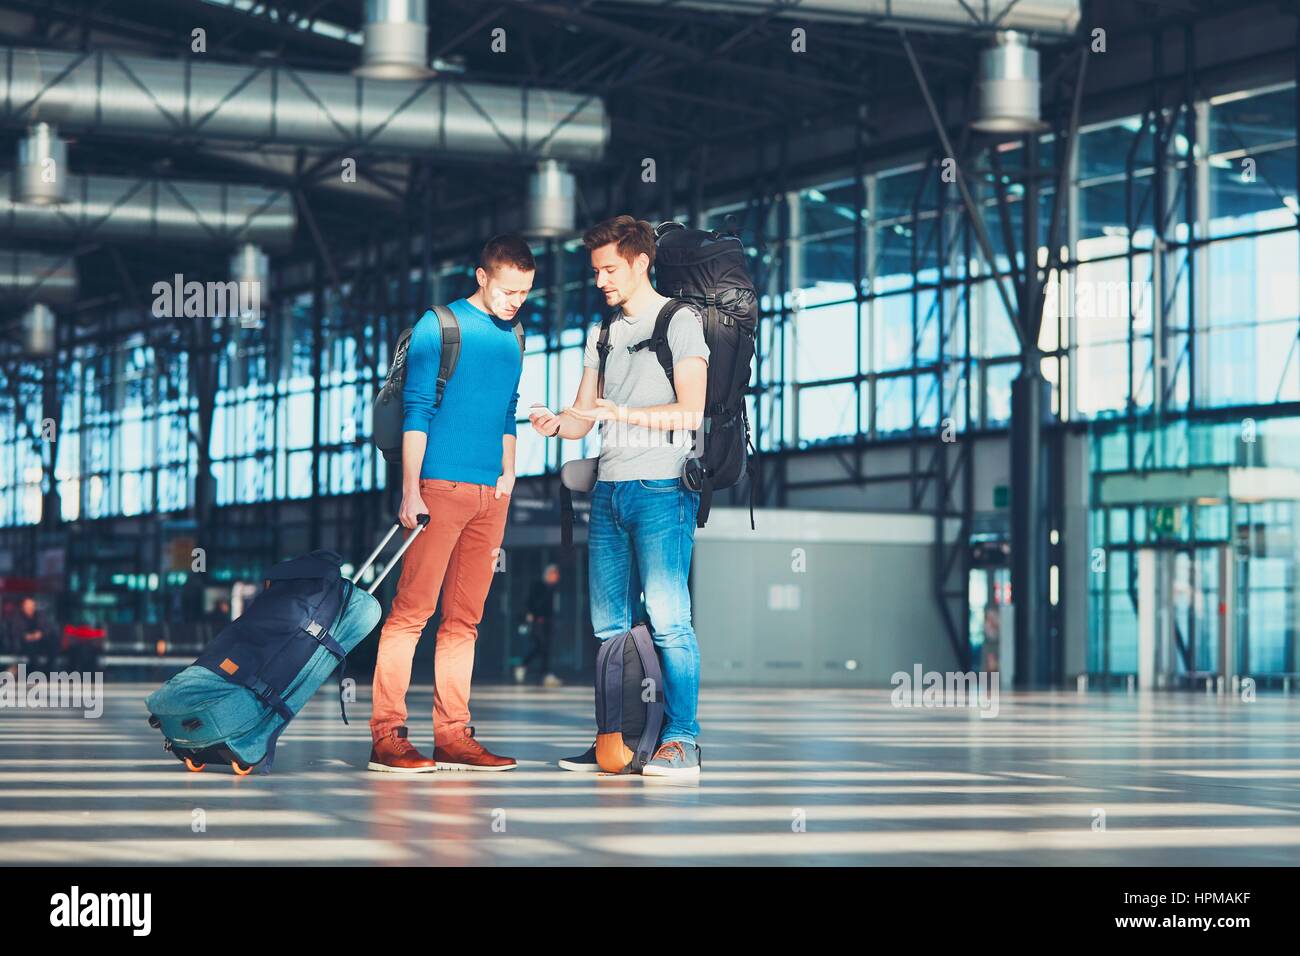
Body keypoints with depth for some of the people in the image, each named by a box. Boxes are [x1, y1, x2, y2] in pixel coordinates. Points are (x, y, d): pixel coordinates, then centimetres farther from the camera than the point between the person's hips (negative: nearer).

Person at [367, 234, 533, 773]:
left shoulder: (512, 339, 17)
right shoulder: (439, 327, -2)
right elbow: (415, 410, -5)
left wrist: (508, 476, 13)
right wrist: (410, 491, -11)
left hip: (490, 493, 7)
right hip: (441, 486, -7)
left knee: (464, 619, 7)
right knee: (411, 611, -9)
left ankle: (452, 736, 9)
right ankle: (387, 734, -9)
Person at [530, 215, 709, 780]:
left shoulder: (680, 321, 0)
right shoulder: (602, 335, 22)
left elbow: (691, 411, -10)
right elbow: (583, 415, 18)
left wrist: (625, 413, -22)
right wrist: (557, 424, -4)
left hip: (661, 486, -7)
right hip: (608, 489, 7)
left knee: (667, 619, -12)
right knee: (609, 624, 5)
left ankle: (680, 742, -11)